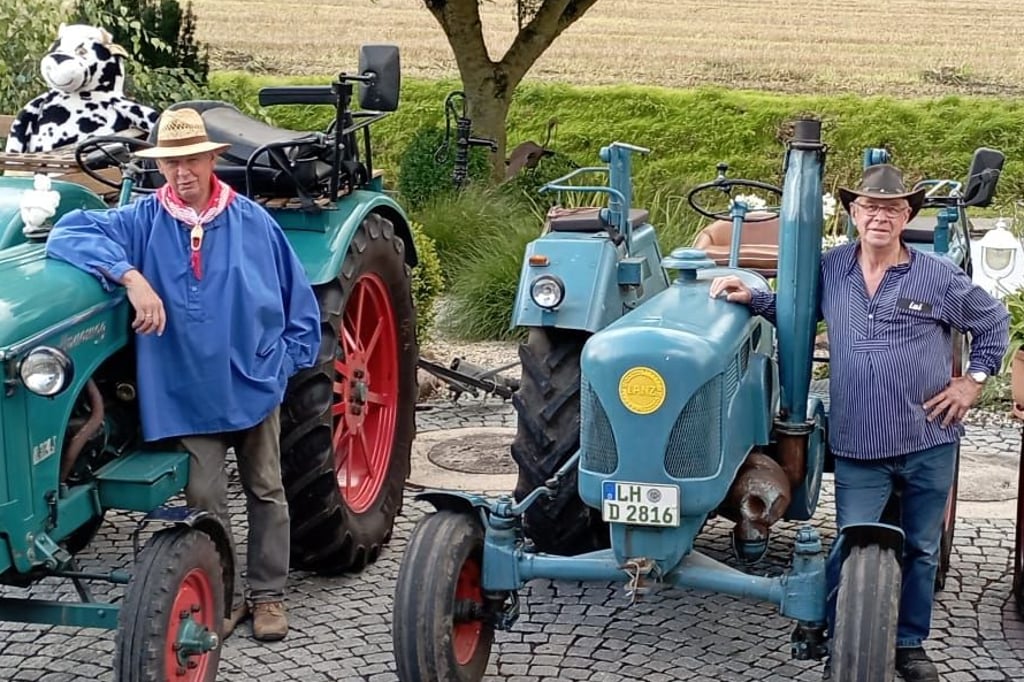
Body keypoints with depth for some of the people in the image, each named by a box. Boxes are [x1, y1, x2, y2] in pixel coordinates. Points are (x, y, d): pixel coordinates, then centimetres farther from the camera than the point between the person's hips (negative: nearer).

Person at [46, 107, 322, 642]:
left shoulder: (253, 221, -4)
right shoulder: (143, 222, -6)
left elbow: (297, 298, 4)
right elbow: (69, 234, -19)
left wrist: (287, 360, -2)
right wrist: (131, 276, -31)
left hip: (255, 386, 1)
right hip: (187, 394, -1)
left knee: (265, 492, 12)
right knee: (205, 501, 5)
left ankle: (268, 594, 25)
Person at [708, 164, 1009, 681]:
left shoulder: (938, 277, -3)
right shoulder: (830, 270, 3)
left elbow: (994, 323, 10)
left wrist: (974, 379, 3)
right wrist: (751, 298, 1)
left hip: (929, 443, 0)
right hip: (858, 447, 0)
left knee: (921, 549, 13)